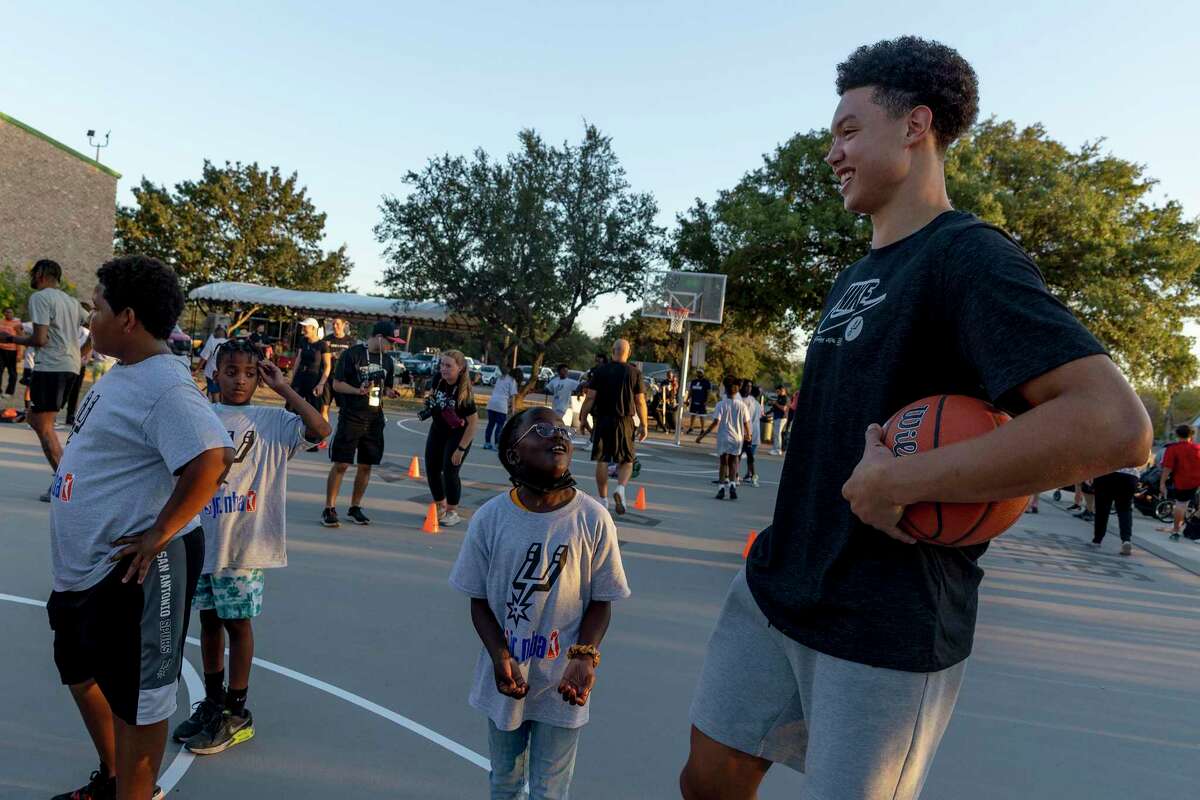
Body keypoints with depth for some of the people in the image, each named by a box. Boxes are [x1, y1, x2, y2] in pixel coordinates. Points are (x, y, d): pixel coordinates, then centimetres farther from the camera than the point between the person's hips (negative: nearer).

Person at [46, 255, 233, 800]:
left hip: (134, 571, -12)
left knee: (136, 695, 5)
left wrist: (160, 533, -27)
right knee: (82, 672, 27)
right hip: (84, 567, 12)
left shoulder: (164, 386, -23)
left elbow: (211, 459, -36)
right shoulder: (125, 372, 9)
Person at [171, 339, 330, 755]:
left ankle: (236, 712, 20)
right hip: (202, 540, 4)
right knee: (209, 619, 15)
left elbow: (320, 430, -21)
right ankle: (212, 701, 33)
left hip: (246, 544, -4)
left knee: (237, 621, 6)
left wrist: (283, 388, -16)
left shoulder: (273, 420, -5)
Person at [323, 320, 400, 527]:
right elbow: (337, 384, -7)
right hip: (351, 417, -5)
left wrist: (391, 392, -3)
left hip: (374, 419, 6)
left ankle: (355, 508, 21)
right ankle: (329, 509, 5)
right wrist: (358, 391, -23)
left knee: (366, 465, 8)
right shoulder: (352, 354, -7)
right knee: (341, 464, -4)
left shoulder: (387, 360, 11)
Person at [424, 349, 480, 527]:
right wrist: (429, 402, -10)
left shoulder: (463, 391, -28)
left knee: (450, 472, -7)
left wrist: (461, 448, -23)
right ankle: (441, 507, 28)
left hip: (458, 434, -7)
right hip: (437, 431, 7)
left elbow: (474, 422, -24)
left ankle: (452, 512, 13)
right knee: (431, 470, 9)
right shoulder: (439, 380, -11)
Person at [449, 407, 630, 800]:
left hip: (561, 684, -1)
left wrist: (584, 657, -19)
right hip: (506, 679, 2)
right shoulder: (490, 518, -13)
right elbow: (479, 600, -3)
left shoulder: (593, 520, -15)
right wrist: (501, 657, -17)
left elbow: (601, 602, -5)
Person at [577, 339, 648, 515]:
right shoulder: (634, 373, -1)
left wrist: (583, 419, 7)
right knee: (627, 461, 11)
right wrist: (644, 426, 5)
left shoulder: (600, 371, 1)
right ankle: (620, 488, -15)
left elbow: (590, 398, -1)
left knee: (602, 461, 7)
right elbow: (640, 402, -1)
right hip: (625, 421, -1)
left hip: (603, 421, 1)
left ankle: (603, 500, 11)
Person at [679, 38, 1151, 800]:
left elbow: (1114, 422, -26)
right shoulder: (853, 279, 15)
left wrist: (898, 483, -24)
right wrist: (784, 539, 12)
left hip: (884, 631, -8)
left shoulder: (969, 256, -13)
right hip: (772, 591, 8)